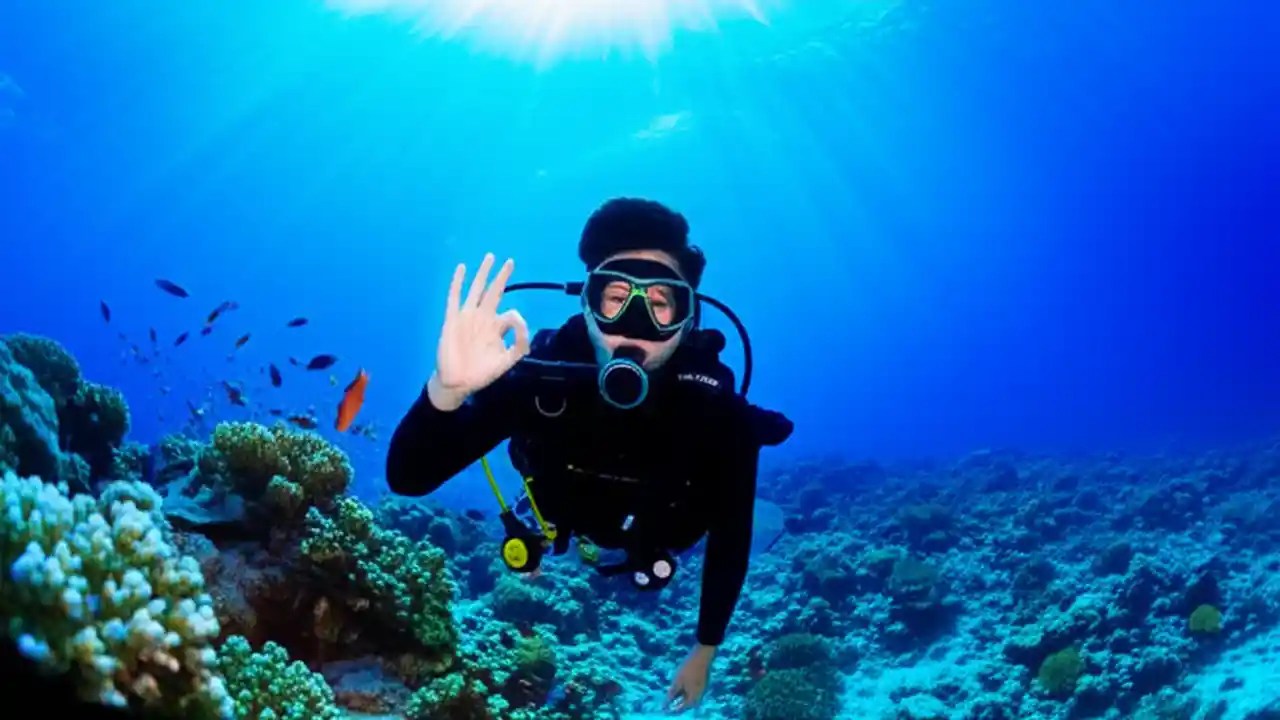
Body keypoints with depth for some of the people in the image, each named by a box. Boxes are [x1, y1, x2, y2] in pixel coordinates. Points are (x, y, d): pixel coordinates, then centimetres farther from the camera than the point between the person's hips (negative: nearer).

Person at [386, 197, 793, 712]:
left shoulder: (718, 409, -41)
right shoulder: (540, 371, -41)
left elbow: (730, 534, -24)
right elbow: (407, 477, -47)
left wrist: (705, 650, -13)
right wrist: (448, 389, -68)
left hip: (664, 536, 0)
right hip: (575, 524, 0)